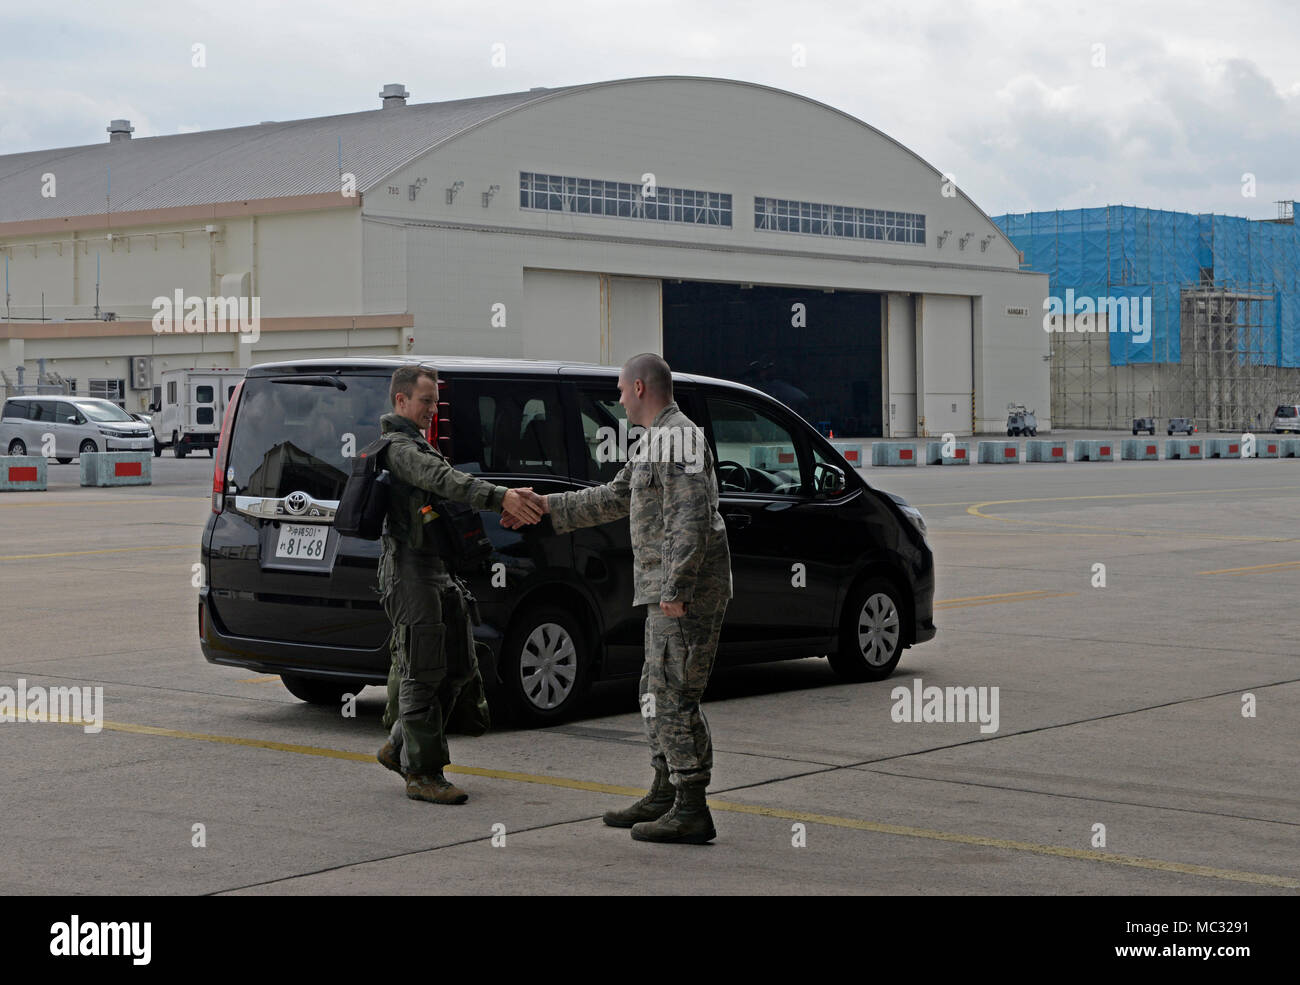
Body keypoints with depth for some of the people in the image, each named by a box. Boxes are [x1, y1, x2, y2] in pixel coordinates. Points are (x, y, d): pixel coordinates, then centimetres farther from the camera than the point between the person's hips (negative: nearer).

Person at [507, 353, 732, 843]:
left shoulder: (678, 439, -15)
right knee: (659, 692, 16)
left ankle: (691, 812, -7)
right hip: (668, 589, 11)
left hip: (686, 592, -11)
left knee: (675, 696, -9)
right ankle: (665, 796, 25)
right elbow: (614, 498, 30)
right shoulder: (657, 441, 20)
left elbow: (690, 520, -23)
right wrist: (547, 507, 31)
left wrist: (674, 590, -25)